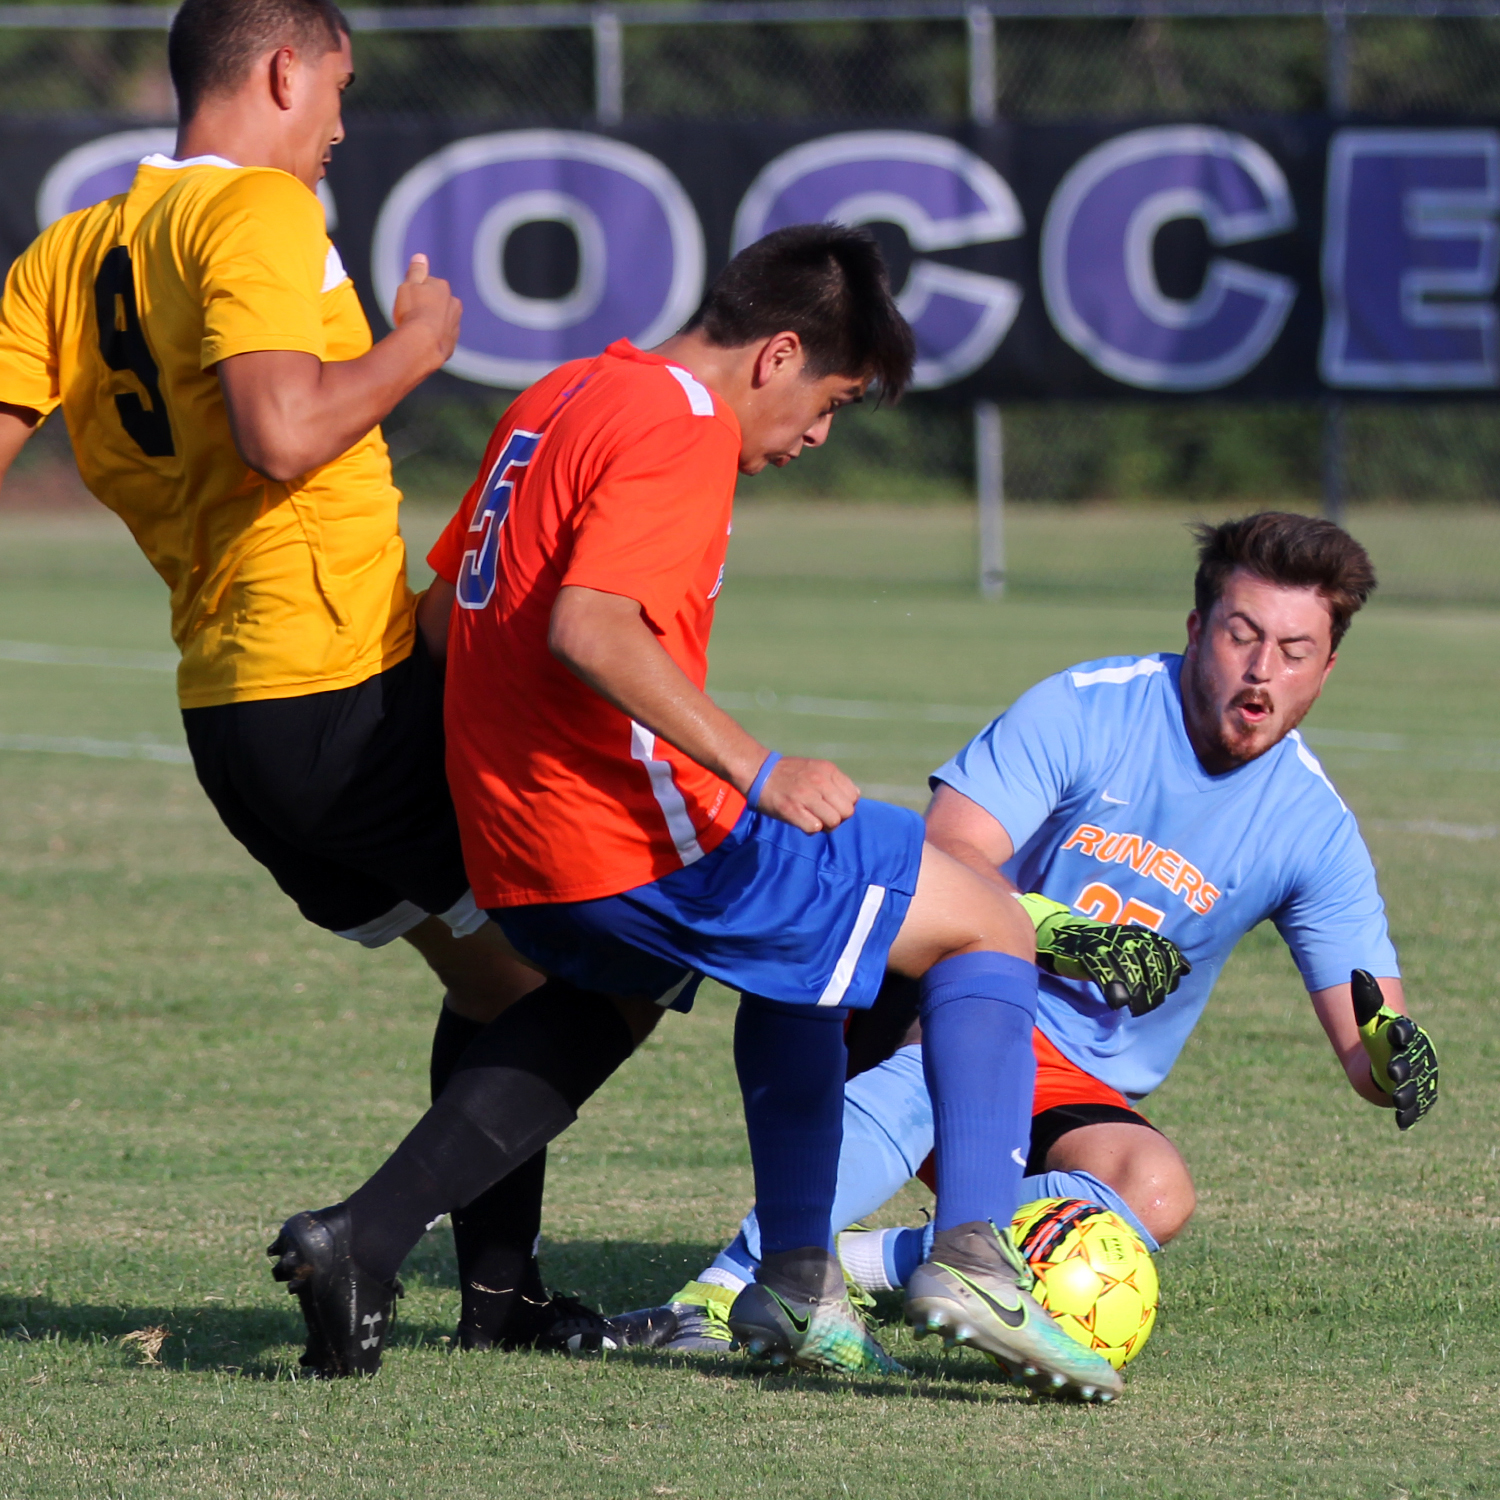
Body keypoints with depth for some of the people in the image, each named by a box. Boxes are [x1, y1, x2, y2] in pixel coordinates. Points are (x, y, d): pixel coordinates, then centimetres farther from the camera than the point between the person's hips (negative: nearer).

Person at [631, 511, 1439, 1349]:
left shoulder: (1315, 827, -1)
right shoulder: (1086, 710, -9)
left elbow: (1365, 1041, -3)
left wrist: (1393, 1059, -27)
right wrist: (1057, 932, -34)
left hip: (1083, 1095, 3)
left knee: (1156, 1195, -31)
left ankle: (860, 1263, -32)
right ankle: (732, 1283, -46)